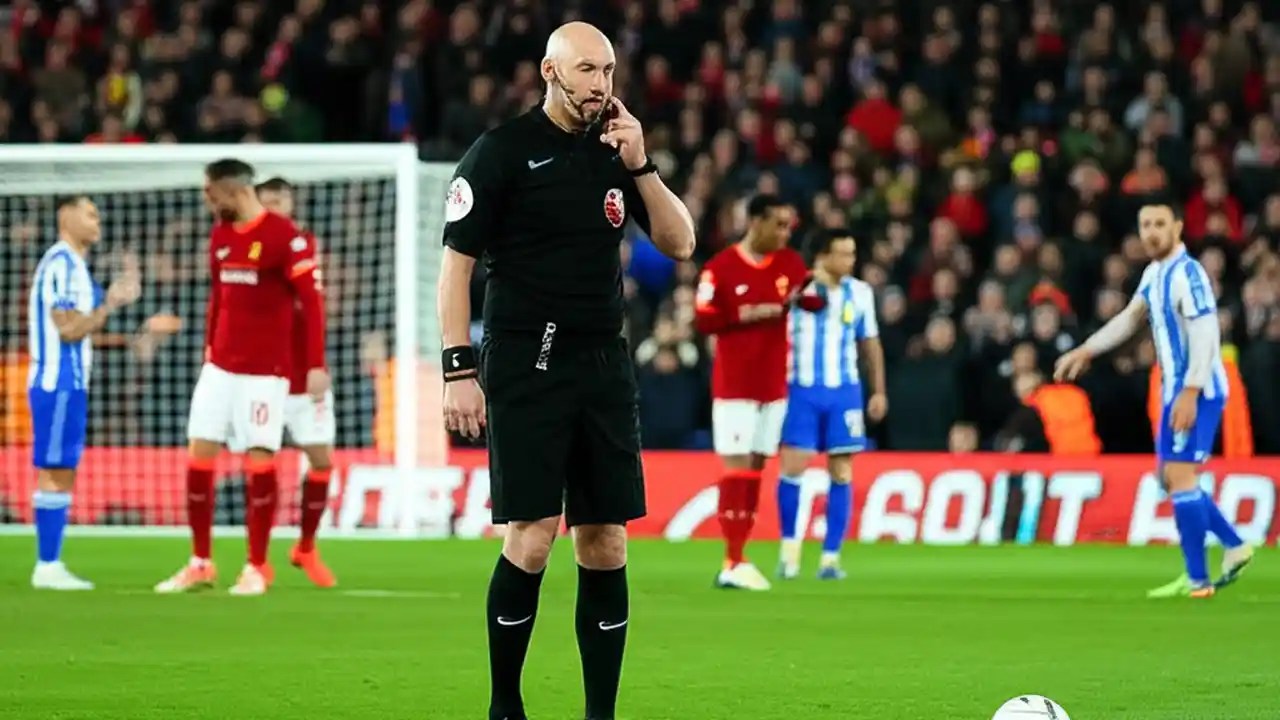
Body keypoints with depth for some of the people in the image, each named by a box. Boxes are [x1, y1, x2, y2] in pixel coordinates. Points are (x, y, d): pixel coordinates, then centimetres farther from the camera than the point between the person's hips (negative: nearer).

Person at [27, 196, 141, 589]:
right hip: (58, 383, -10)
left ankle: (51, 565, 11)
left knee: (60, 475, 10)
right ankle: (47, 567, -7)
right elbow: (67, 328, -19)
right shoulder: (61, 264, -13)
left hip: (67, 384, 10)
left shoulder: (71, 264, 17)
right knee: (55, 473, -8)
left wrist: (110, 302, 11)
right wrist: (110, 304, -13)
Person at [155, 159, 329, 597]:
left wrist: (316, 365, -17)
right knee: (200, 454, 2)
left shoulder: (285, 237, -12)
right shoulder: (220, 237, 10)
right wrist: (209, 349, 17)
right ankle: (200, 564, 12)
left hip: (265, 371, -6)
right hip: (220, 366, 7)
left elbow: (311, 301, -13)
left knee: (260, 460, -4)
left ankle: (257, 568, 6)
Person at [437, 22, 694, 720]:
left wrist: (640, 166, -3)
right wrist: (459, 370, -11)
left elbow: (679, 244, 10)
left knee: (606, 543, 2)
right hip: (524, 365, -5)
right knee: (532, 537, -11)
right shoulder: (502, 151, -4)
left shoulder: (615, 150, 12)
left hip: (603, 364, 5)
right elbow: (456, 264, -4)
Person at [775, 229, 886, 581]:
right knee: (792, 466, -7)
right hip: (802, 390, -2)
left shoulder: (860, 293, 5)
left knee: (841, 473, 0)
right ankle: (789, 545, 12)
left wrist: (879, 391, 10)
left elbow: (870, 343, 13)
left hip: (844, 392, 2)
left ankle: (830, 557, 4)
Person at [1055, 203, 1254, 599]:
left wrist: (1190, 393, -28)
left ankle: (1197, 580, -10)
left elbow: (1204, 336, -23)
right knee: (1170, 476, 15)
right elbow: (1130, 318, 25)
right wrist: (1086, 351, 22)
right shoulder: (1154, 273, 12)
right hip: (1175, 387, 10)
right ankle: (1234, 547, 24)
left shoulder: (1188, 274, -18)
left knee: (1180, 474, -12)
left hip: (1197, 389, -10)